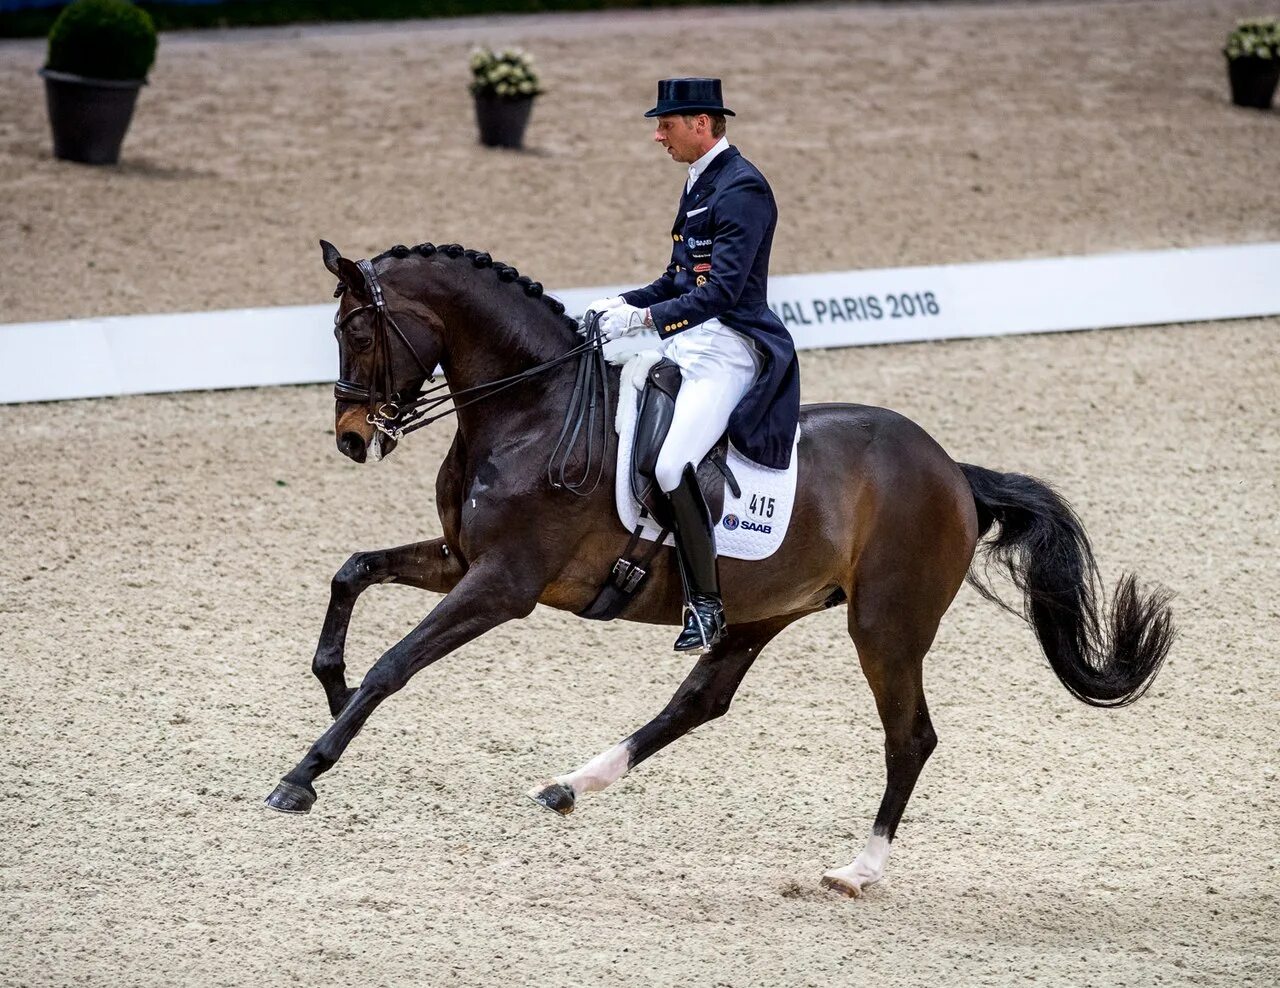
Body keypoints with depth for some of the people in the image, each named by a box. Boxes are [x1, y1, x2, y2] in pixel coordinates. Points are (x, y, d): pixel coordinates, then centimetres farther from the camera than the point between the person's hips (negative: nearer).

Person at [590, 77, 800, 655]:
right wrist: (623, 304, 6)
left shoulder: (741, 190, -14)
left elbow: (723, 289, -22)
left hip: (728, 350, -11)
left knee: (670, 466, -26)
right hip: (688, 344, 11)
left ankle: (706, 605, -18)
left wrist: (647, 317, -28)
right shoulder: (699, 185, 17)